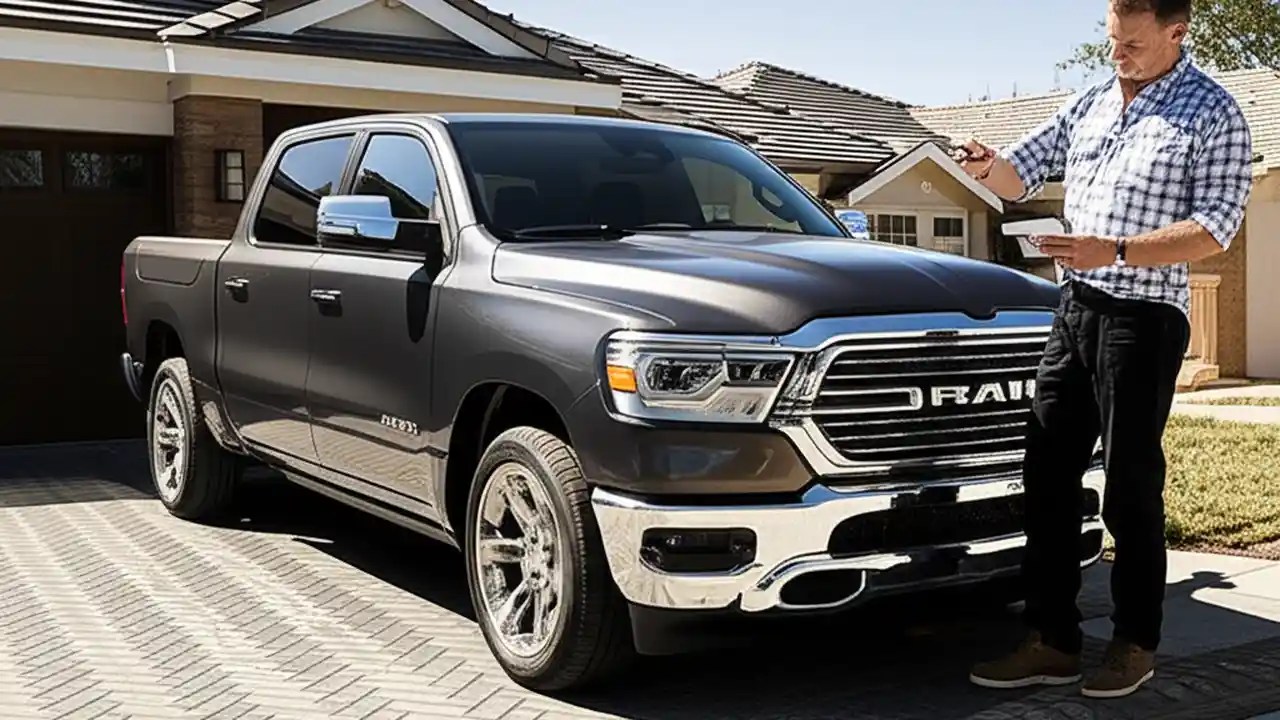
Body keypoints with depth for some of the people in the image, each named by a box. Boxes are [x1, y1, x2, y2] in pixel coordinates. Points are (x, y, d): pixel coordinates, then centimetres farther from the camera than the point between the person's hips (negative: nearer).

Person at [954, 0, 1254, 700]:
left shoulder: (1213, 114, -4)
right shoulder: (1087, 104, 14)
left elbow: (1214, 229, -11)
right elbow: (1021, 175, 18)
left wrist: (1114, 251, -23)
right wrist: (988, 166, -6)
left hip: (1144, 318, -6)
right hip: (1074, 309, 6)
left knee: (1131, 486, 0)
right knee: (1047, 474, 5)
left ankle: (1135, 643, 15)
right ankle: (1051, 641, 13)